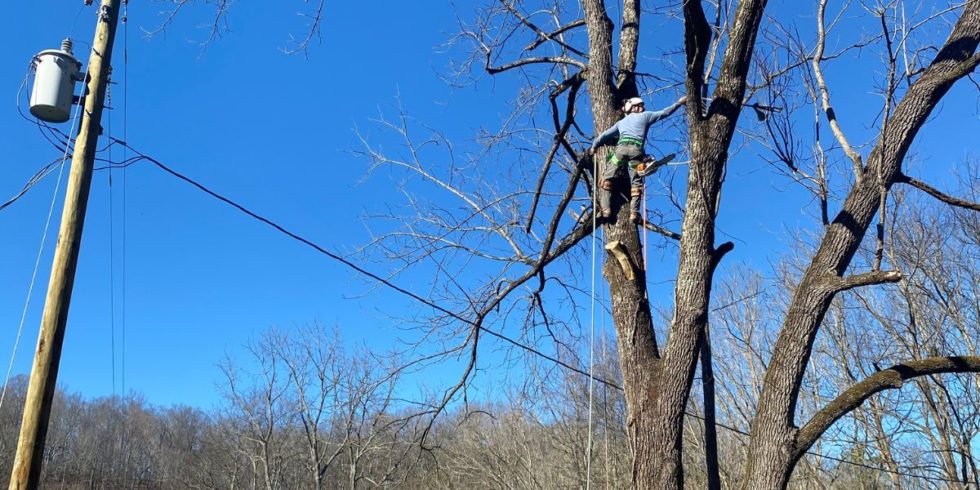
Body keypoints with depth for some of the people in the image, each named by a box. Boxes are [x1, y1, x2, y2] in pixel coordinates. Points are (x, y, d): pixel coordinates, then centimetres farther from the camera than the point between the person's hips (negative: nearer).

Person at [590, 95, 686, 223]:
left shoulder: (621, 122, 31)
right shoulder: (645, 116, 24)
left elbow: (604, 135, 31)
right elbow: (664, 112, 27)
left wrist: (594, 146, 44)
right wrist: (679, 102, 37)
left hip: (621, 148, 2)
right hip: (636, 150, -1)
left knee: (607, 179, 4)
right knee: (636, 183, 2)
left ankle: (605, 209, -10)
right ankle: (634, 213, -12)